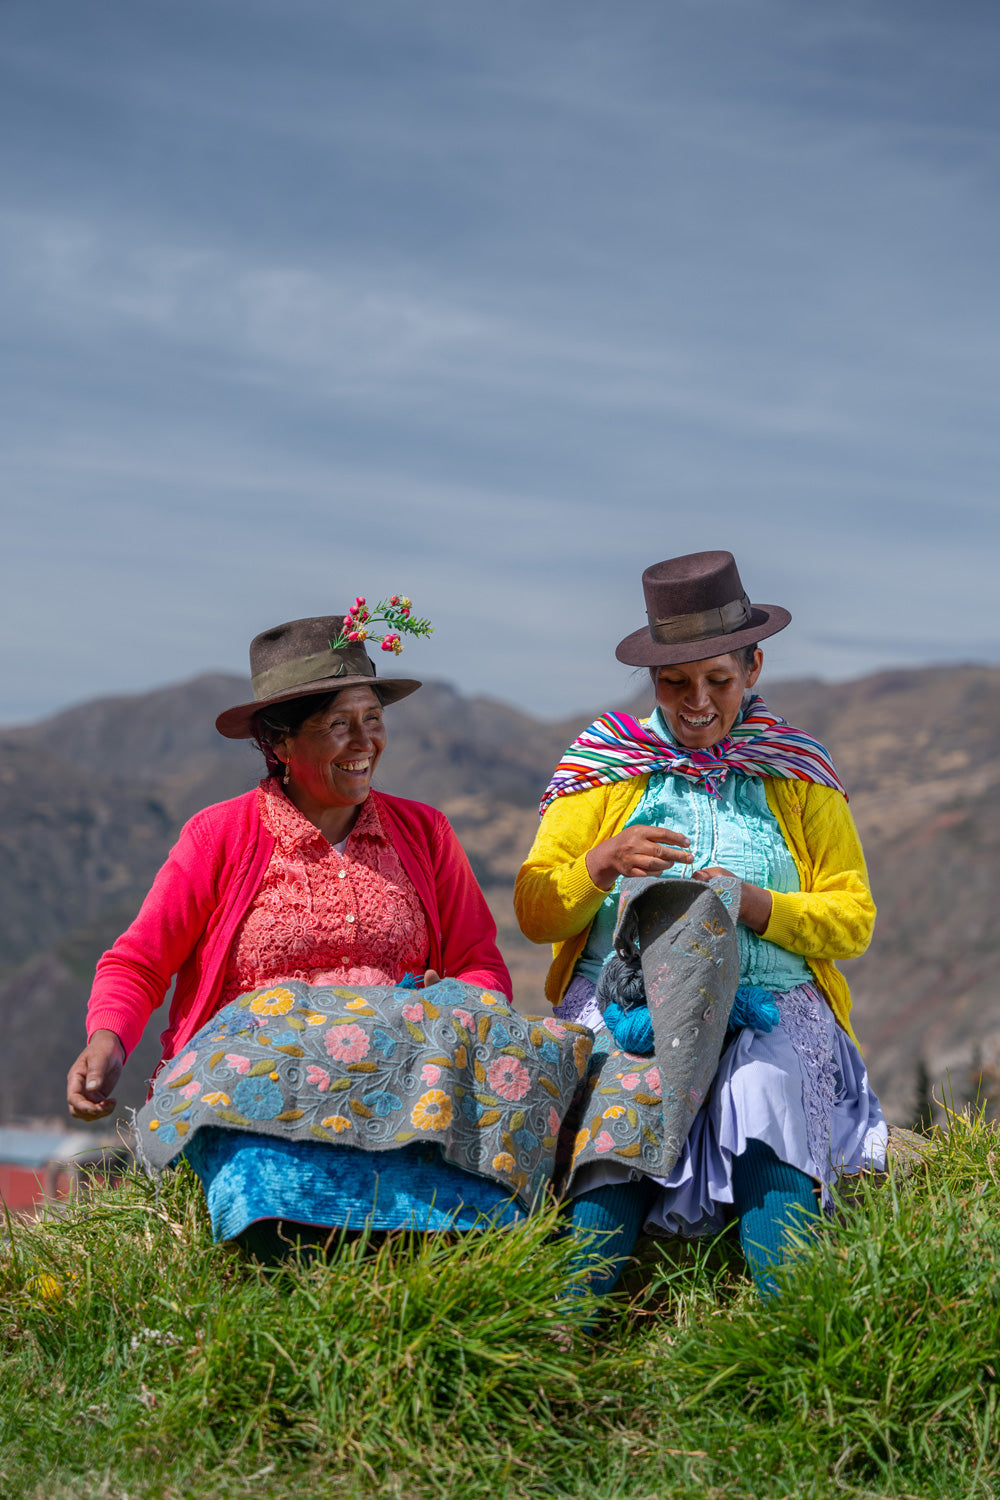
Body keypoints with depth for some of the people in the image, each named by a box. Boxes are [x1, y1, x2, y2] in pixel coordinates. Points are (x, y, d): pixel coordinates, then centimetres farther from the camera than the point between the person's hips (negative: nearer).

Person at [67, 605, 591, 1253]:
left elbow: (484, 966, 14)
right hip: (260, 1051, -2)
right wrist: (107, 1042, -14)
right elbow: (137, 964, 7)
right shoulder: (221, 836, 5)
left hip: (406, 1048, 2)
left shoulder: (423, 833, 15)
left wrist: (456, 1009, -11)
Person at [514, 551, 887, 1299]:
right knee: (622, 1101, -31)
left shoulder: (796, 774, 12)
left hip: (769, 1003, 0)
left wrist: (753, 904, -11)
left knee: (767, 1091, -32)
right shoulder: (605, 761, 12)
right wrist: (600, 865, -15)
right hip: (623, 996, 0)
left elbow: (853, 920, 8)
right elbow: (534, 913, 7)